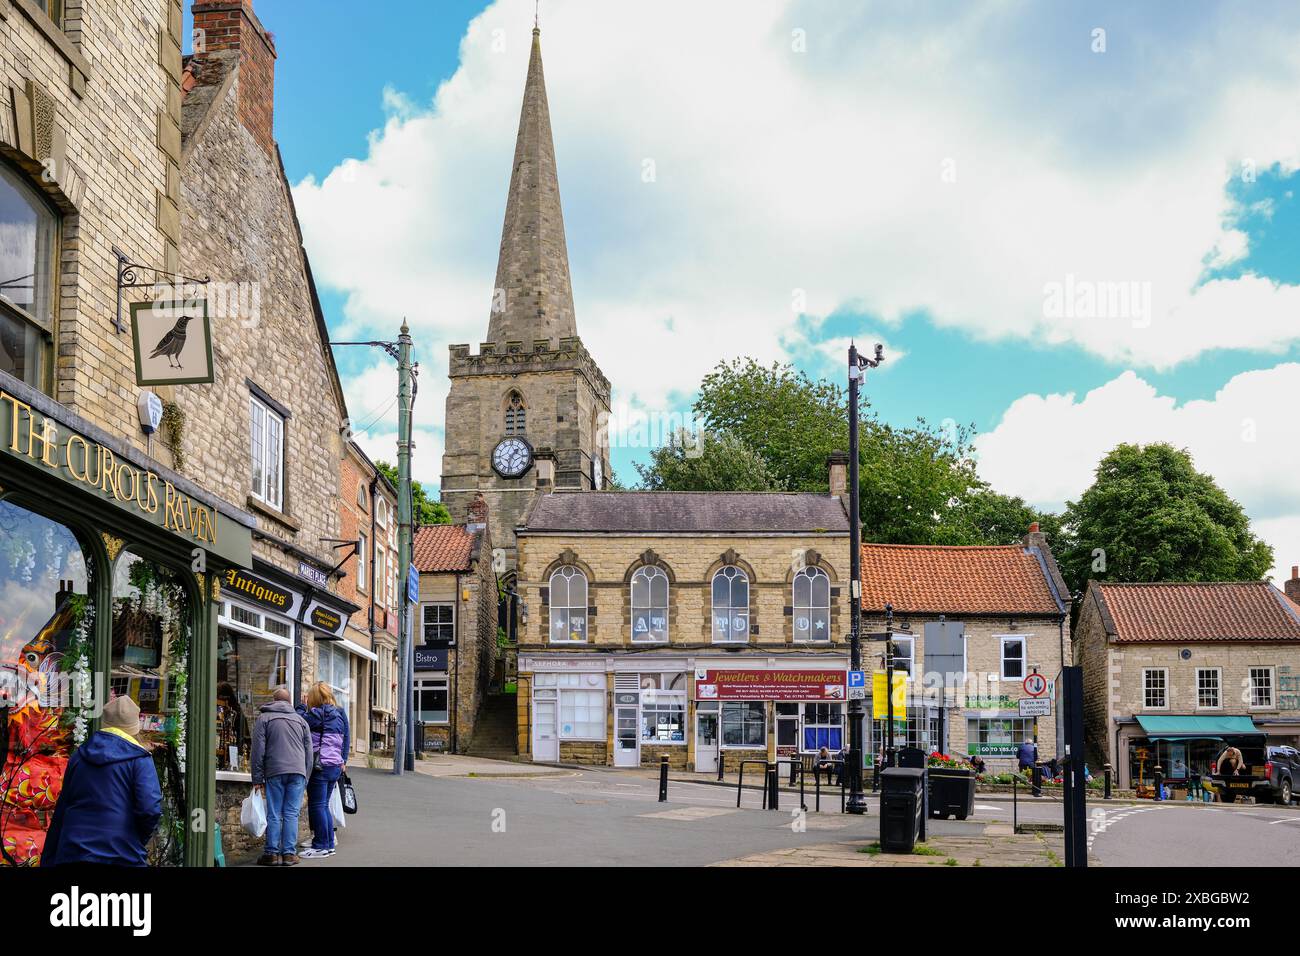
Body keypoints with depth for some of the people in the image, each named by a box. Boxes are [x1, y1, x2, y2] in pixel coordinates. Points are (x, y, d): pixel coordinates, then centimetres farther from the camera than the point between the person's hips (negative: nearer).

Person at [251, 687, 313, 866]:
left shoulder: (264, 718, 9)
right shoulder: (300, 719, 19)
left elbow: (258, 750, 2)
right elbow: (309, 752, 16)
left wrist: (257, 778, 3)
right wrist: (306, 777, 19)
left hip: (274, 772, -2)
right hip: (298, 771, 2)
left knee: (274, 814, 1)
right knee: (292, 814, 2)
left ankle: (272, 853, 1)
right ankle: (289, 853, -1)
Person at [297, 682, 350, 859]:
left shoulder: (318, 714, -11)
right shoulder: (340, 715, 14)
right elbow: (347, 740, 17)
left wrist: (301, 706, 4)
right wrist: (342, 761, 21)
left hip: (320, 765, -8)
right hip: (336, 765, 8)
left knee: (317, 805, -3)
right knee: (324, 805, 15)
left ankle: (321, 846, -2)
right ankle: (329, 844, 16)